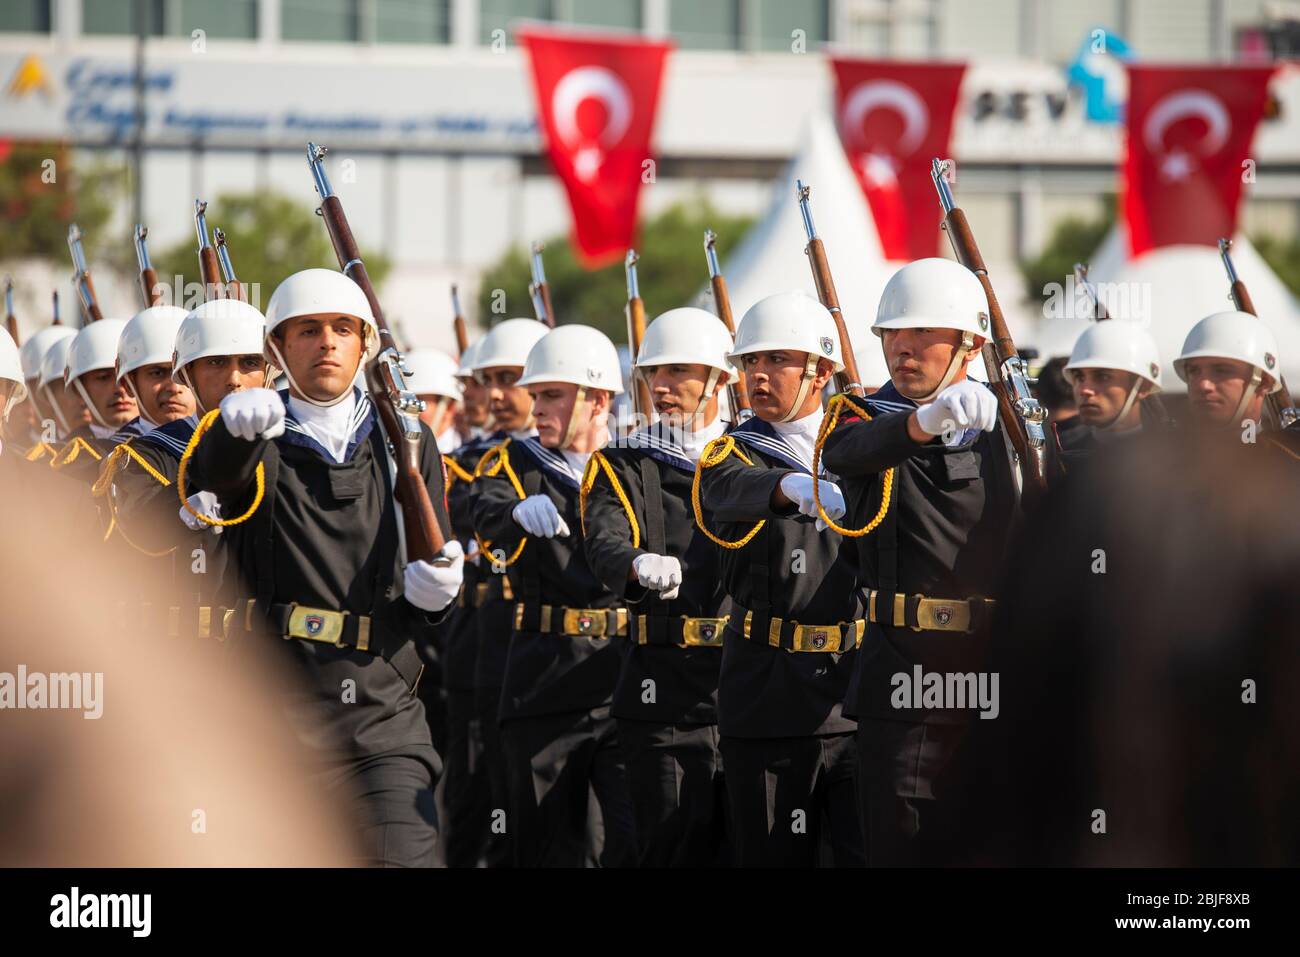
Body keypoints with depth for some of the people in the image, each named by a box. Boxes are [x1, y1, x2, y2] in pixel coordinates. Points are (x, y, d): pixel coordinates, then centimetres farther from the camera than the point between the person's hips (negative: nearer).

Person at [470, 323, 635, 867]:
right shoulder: (514, 465, 7)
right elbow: (488, 516, -15)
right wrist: (521, 510, -38)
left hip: (628, 692, -1)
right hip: (544, 693, 1)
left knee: (637, 844, -11)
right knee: (547, 848, 5)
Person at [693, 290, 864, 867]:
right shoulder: (729, 456, 3)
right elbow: (736, 489, -20)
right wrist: (794, 488, -43)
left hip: (863, 704, 1)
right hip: (771, 708, -1)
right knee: (776, 859, 2)